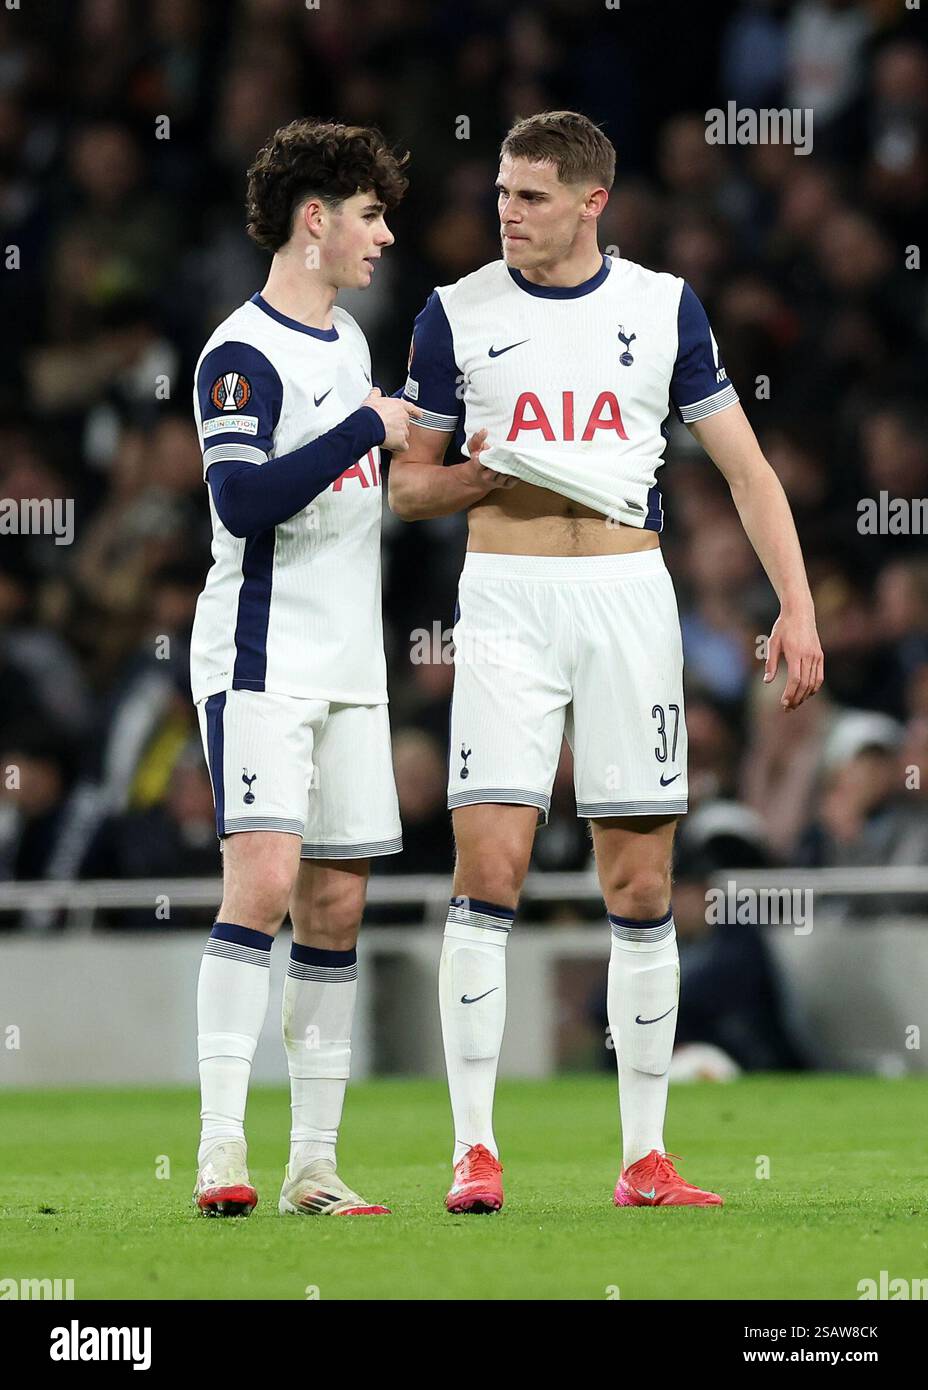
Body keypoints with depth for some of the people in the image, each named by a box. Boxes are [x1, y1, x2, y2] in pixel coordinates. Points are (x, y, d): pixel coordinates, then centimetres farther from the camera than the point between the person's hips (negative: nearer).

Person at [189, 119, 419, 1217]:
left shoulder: (348, 340, 16)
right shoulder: (240, 353, -11)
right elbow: (243, 501, -24)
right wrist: (366, 429, -20)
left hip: (348, 667, 8)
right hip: (259, 661, -8)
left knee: (337, 901, 6)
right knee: (264, 876, -19)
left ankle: (313, 1165, 9)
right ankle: (221, 1145, -19)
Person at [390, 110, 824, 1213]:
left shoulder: (664, 307, 6)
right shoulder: (456, 314, 5)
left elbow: (746, 467, 7)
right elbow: (406, 486, 11)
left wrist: (796, 605, -3)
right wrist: (490, 472, -10)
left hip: (628, 594, 1)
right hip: (505, 597, -1)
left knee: (641, 885, 2)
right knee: (487, 871, -11)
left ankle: (644, 1159, 7)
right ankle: (475, 1150, -8)